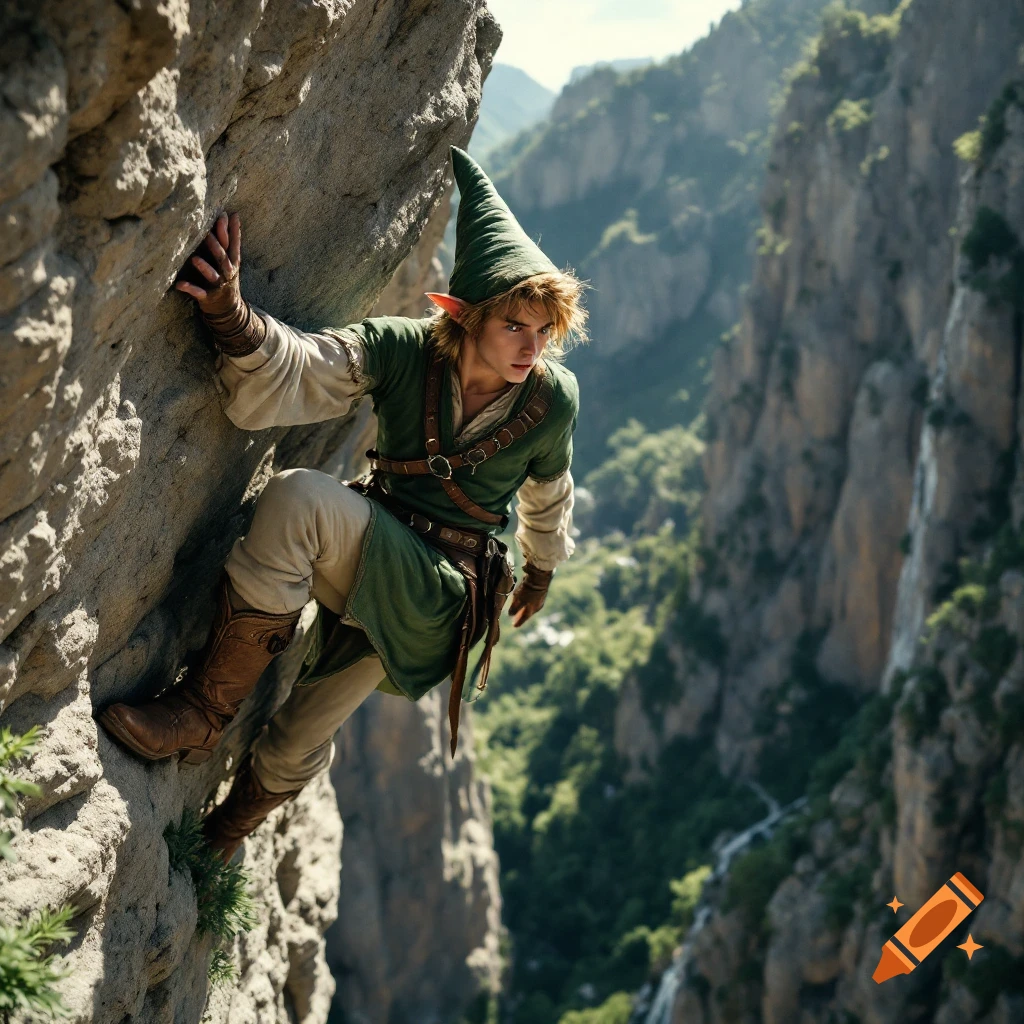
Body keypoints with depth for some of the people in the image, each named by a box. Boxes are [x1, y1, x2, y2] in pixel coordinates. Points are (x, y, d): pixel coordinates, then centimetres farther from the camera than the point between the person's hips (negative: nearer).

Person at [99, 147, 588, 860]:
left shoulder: (554, 400, -12)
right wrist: (232, 314, -53)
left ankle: (201, 714, 7)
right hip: (373, 565, 2)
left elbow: (547, 497, 10)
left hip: (440, 596, -2)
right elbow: (285, 379, -30)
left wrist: (542, 570, 28)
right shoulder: (403, 350, -14)